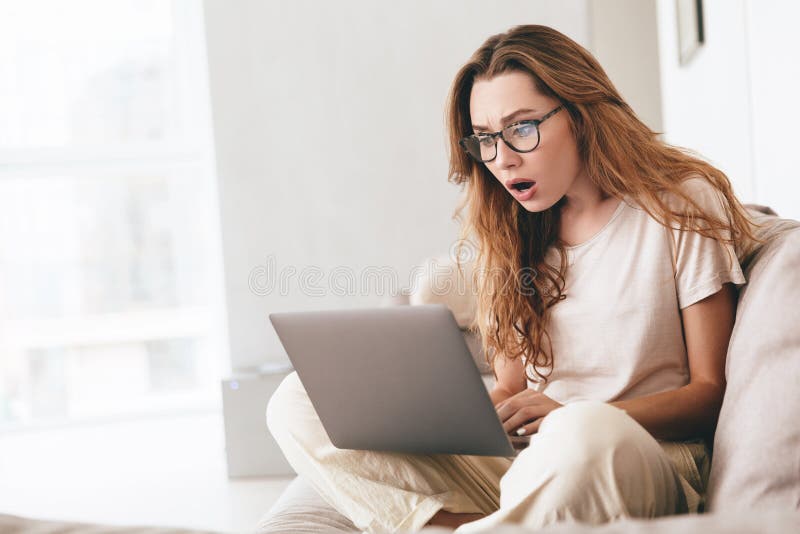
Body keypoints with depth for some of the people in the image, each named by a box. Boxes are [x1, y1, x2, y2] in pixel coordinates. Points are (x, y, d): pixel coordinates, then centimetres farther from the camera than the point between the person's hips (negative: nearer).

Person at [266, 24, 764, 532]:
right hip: (524, 463, 5)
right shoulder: (511, 230, 13)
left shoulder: (684, 204, -1)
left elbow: (710, 390, -4)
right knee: (299, 402, -9)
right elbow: (511, 391, 13)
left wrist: (573, 417, -21)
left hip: (642, 458, -4)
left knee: (588, 433, -43)